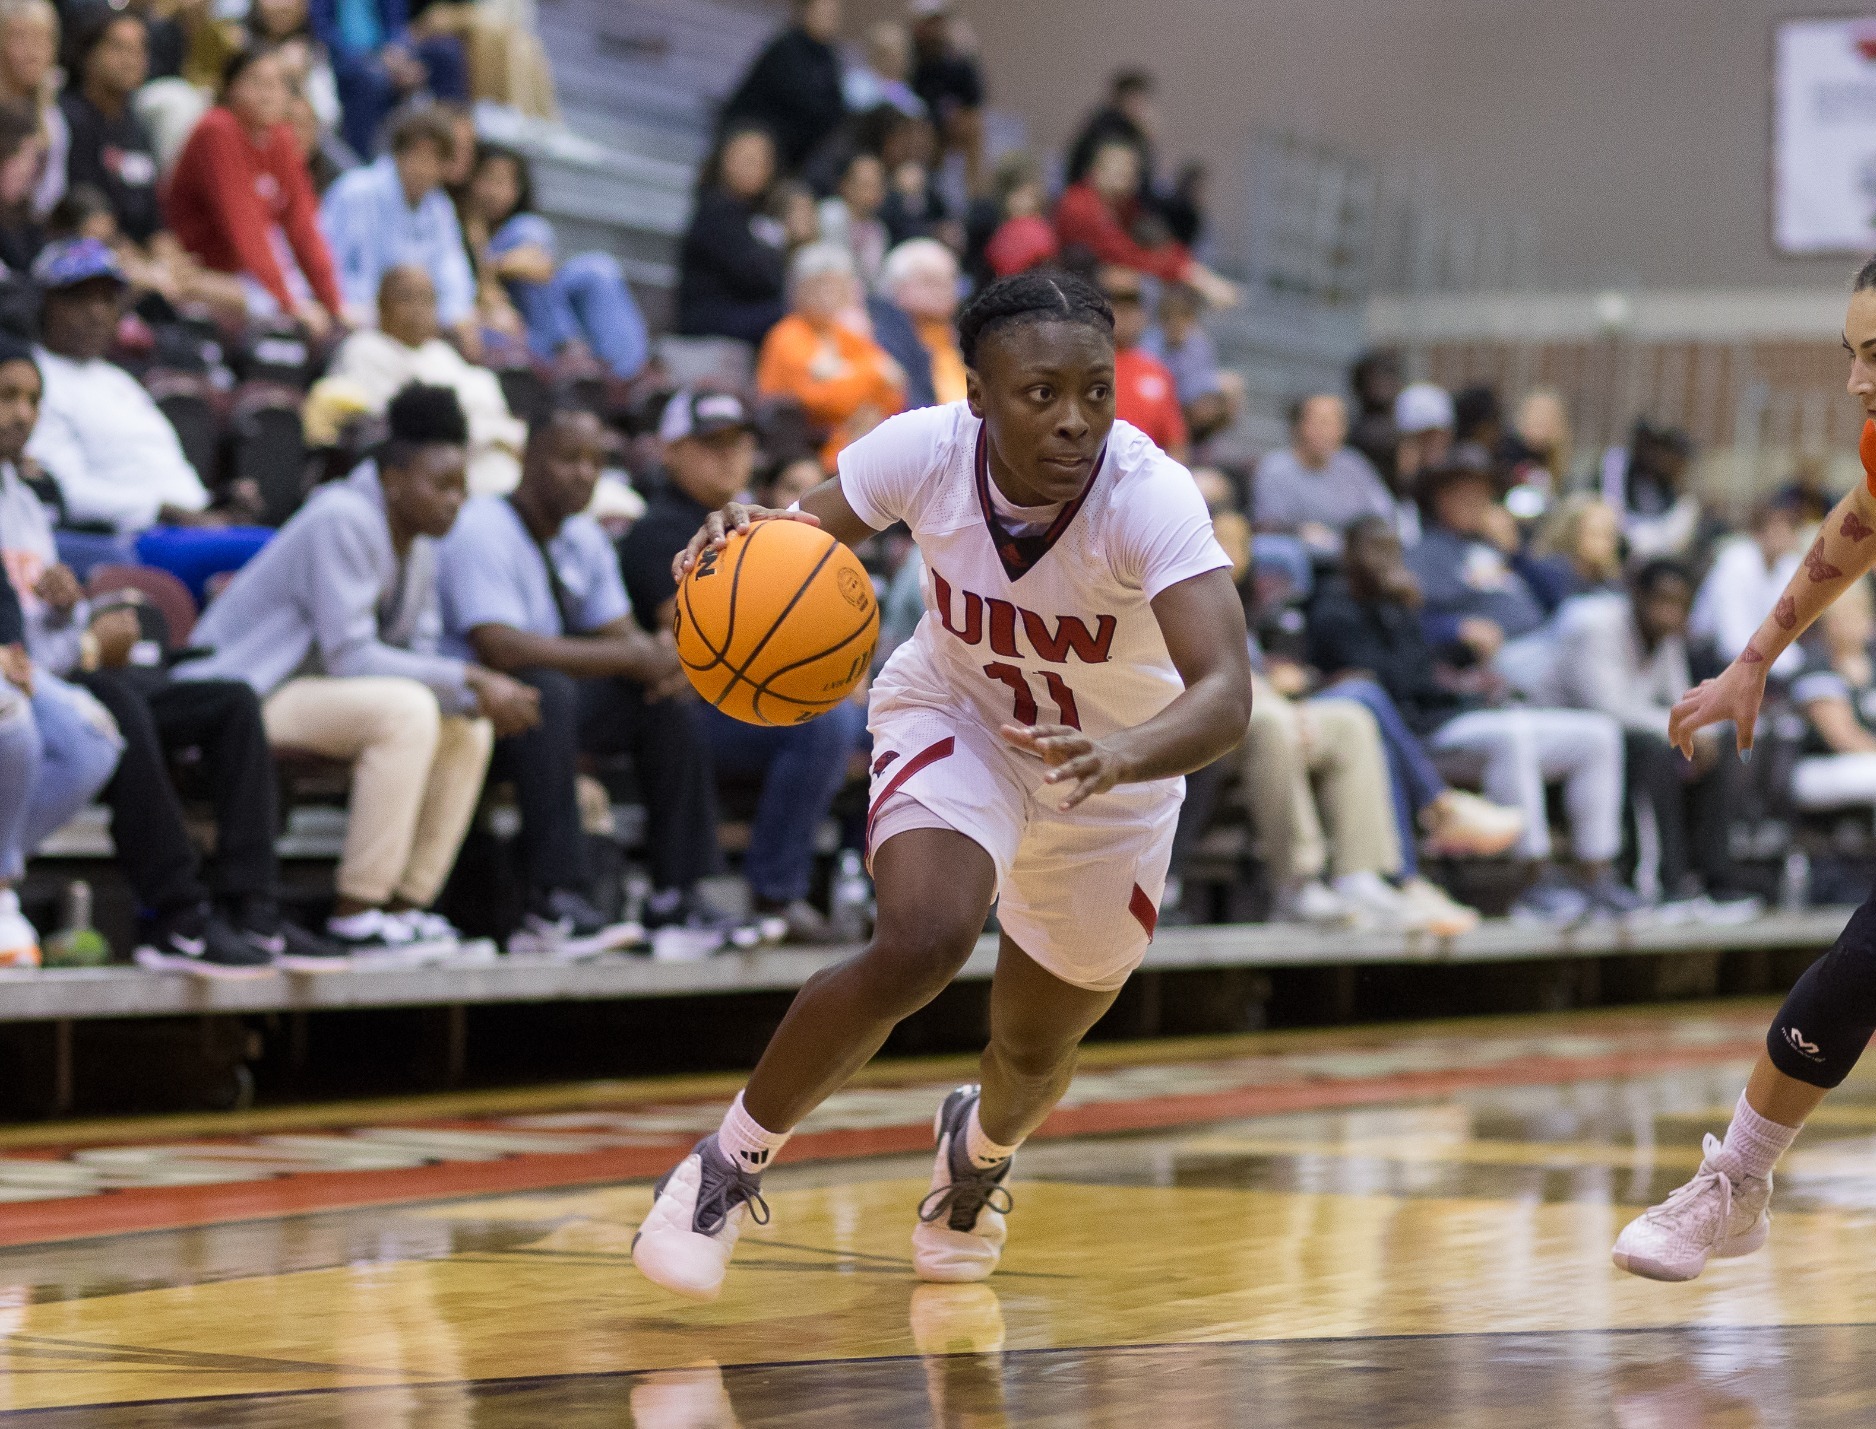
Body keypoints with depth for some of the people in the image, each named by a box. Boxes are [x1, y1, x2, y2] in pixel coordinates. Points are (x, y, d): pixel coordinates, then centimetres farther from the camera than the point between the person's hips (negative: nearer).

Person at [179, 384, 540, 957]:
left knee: (468, 730, -2)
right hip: (240, 694, -10)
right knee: (406, 710, -30)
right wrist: (471, 681, -24)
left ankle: (405, 906, -4)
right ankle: (355, 917, -27)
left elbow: (421, 655, 6)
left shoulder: (418, 539, 9)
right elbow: (350, 657, -26)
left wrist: (482, 693, -17)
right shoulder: (342, 520, -20)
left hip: (311, 690, 10)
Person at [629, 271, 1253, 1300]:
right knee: (920, 944, -29)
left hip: (1116, 763, 0)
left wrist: (1115, 758, -66)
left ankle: (981, 1146, 54)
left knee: (1035, 1049, 14)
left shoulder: (1150, 497, -35)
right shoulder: (925, 451, -28)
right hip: (953, 719, 0)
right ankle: (729, 1165, -7)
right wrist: (747, 541, -37)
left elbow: (1225, 696, -45)